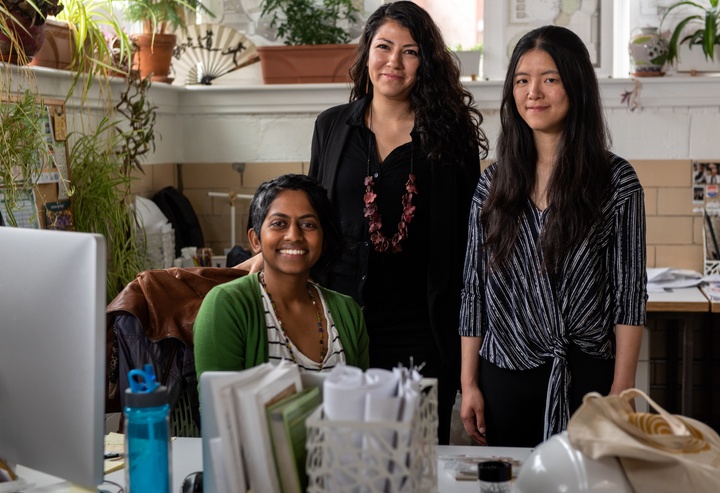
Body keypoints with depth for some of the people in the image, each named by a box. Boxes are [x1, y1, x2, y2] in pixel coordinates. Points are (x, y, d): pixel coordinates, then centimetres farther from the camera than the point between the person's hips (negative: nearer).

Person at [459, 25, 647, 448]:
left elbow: (630, 295, -3)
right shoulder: (495, 182, 6)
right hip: (506, 376, 3)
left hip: (587, 377, -2)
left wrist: (621, 393, -8)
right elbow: (474, 289, 7)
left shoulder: (616, 181, -2)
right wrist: (469, 384, 4)